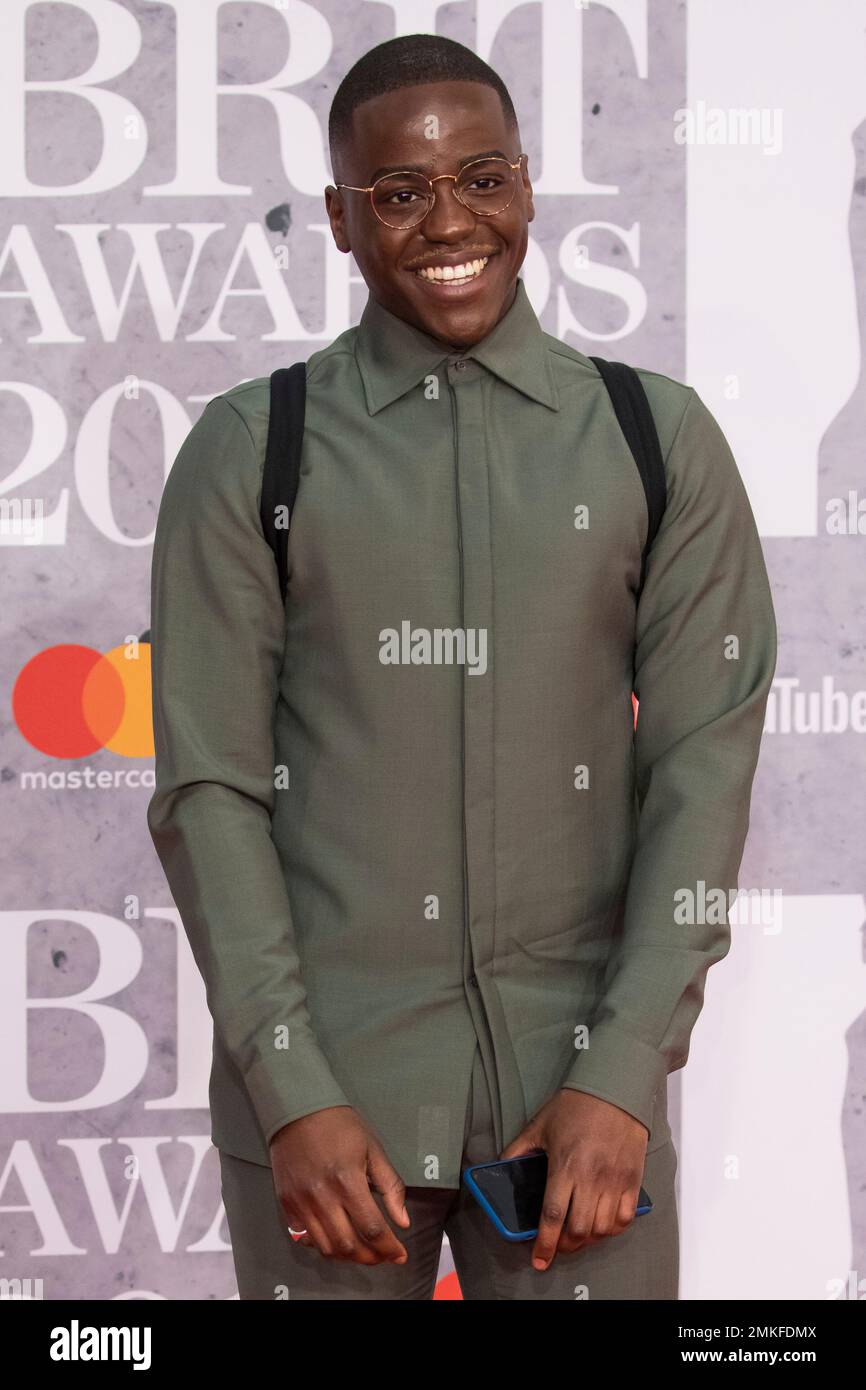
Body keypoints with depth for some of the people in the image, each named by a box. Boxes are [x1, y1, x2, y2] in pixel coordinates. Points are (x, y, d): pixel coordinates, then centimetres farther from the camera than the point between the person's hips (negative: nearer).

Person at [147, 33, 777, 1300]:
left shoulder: (660, 441, 4)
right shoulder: (249, 456, 2)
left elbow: (706, 765, 0)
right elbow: (210, 788, -1)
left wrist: (621, 1077, -7)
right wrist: (294, 1094, -9)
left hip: (583, 1077, 1)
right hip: (325, 1076, 0)